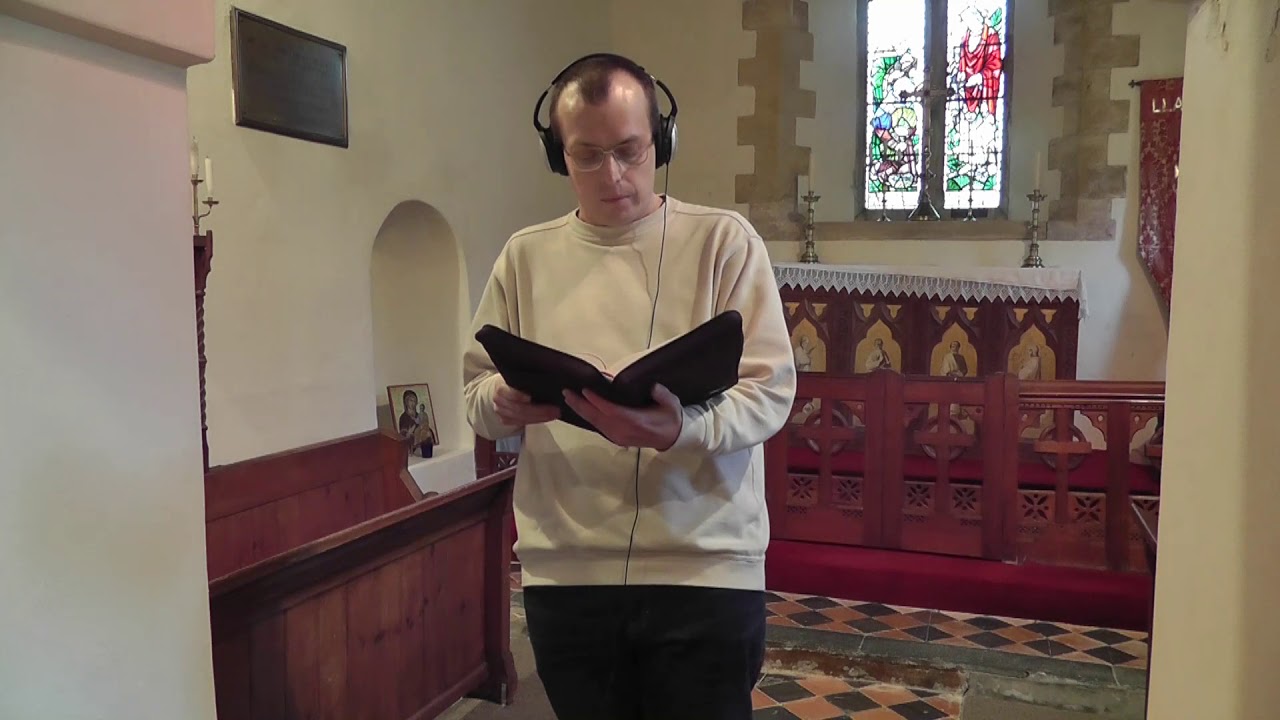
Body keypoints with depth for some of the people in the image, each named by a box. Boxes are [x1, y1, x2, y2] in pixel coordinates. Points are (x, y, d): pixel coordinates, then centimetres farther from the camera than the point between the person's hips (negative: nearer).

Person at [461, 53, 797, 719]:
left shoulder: (725, 241, -2)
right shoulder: (525, 256, 7)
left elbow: (770, 391, -7)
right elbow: (475, 390, 9)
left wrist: (680, 430, -26)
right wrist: (505, 402, -15)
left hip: (705, 569, -2)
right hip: (564, 574, 3)